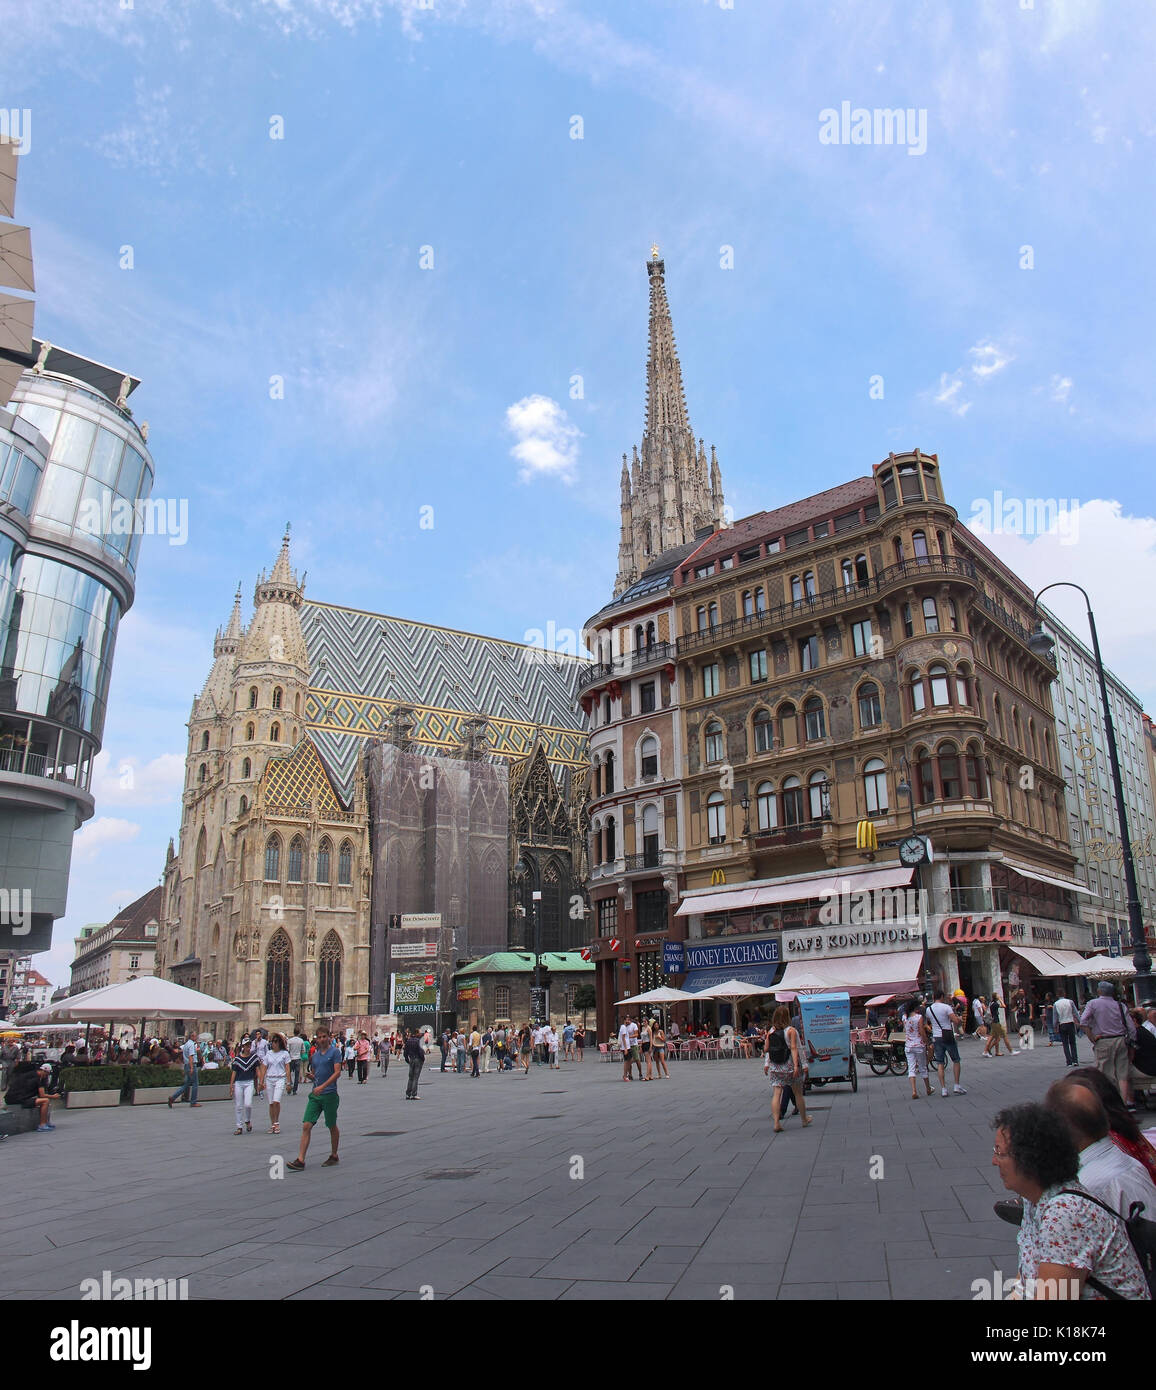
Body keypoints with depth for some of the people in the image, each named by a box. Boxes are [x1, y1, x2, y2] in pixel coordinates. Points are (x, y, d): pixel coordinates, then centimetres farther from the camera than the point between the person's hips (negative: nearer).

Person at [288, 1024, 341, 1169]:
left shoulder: (334, 1051, -6)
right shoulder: (315, 1054, 12)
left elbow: (337, 1072, -15)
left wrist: (322, 1086, -23)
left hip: (329, 1094, -5)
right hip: (315, 1095, 5)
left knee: (332, 1127, 8)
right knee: (306, 1126, -5)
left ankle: (334, 1156, 24)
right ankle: (300, 1160, -5)